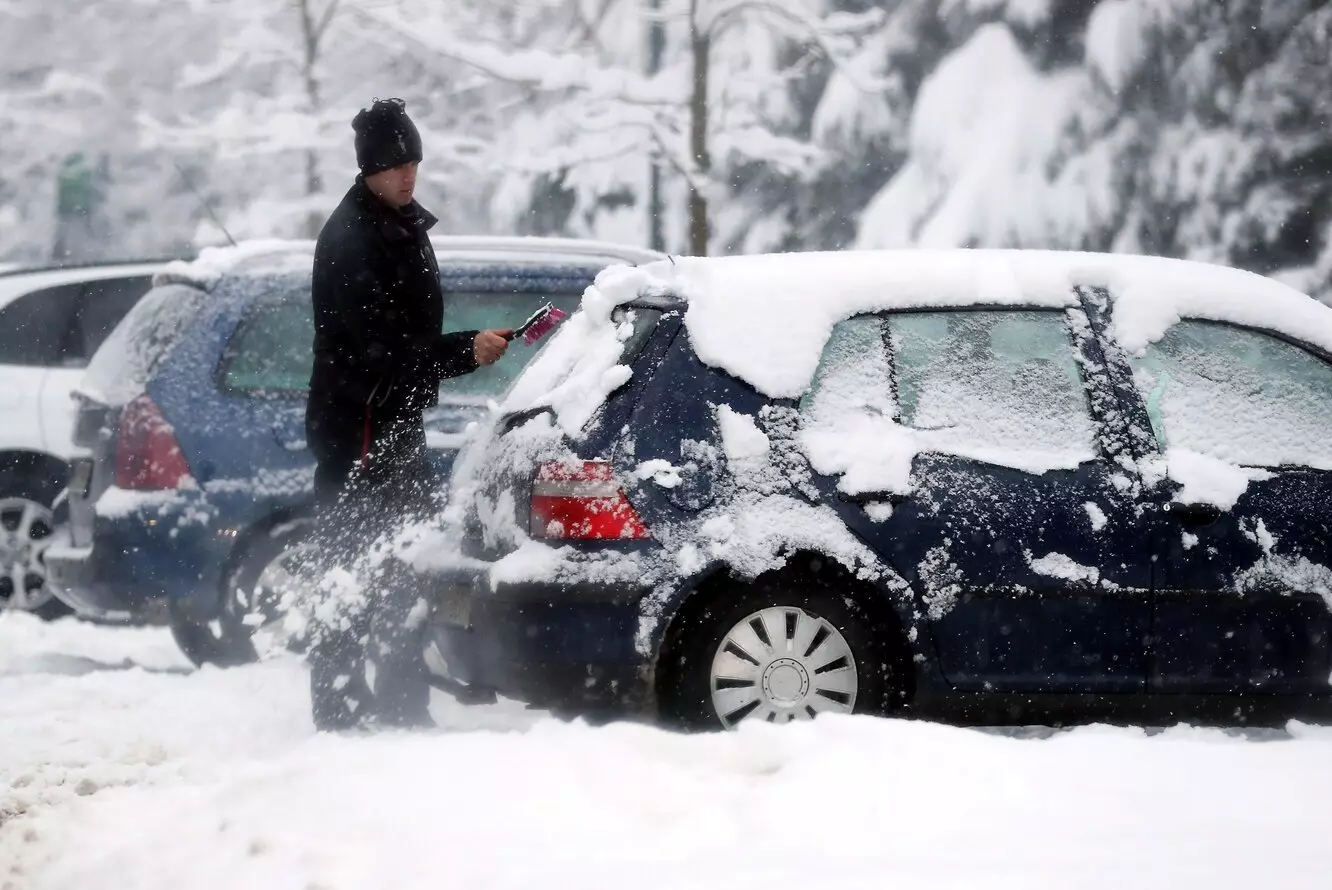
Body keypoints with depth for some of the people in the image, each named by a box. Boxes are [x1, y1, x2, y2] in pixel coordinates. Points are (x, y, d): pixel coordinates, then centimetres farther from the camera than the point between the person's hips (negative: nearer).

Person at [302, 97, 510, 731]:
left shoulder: (405, 225, 14)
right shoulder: (350, 240, -16)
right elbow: (380, 346, -22)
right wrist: (465, 351, -22)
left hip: (397, 421, 10)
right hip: (358, 427, -10)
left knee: (406, 571, 14)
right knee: (349, 567, -7)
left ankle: (401, 705, 21)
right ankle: (339, 709, -5)